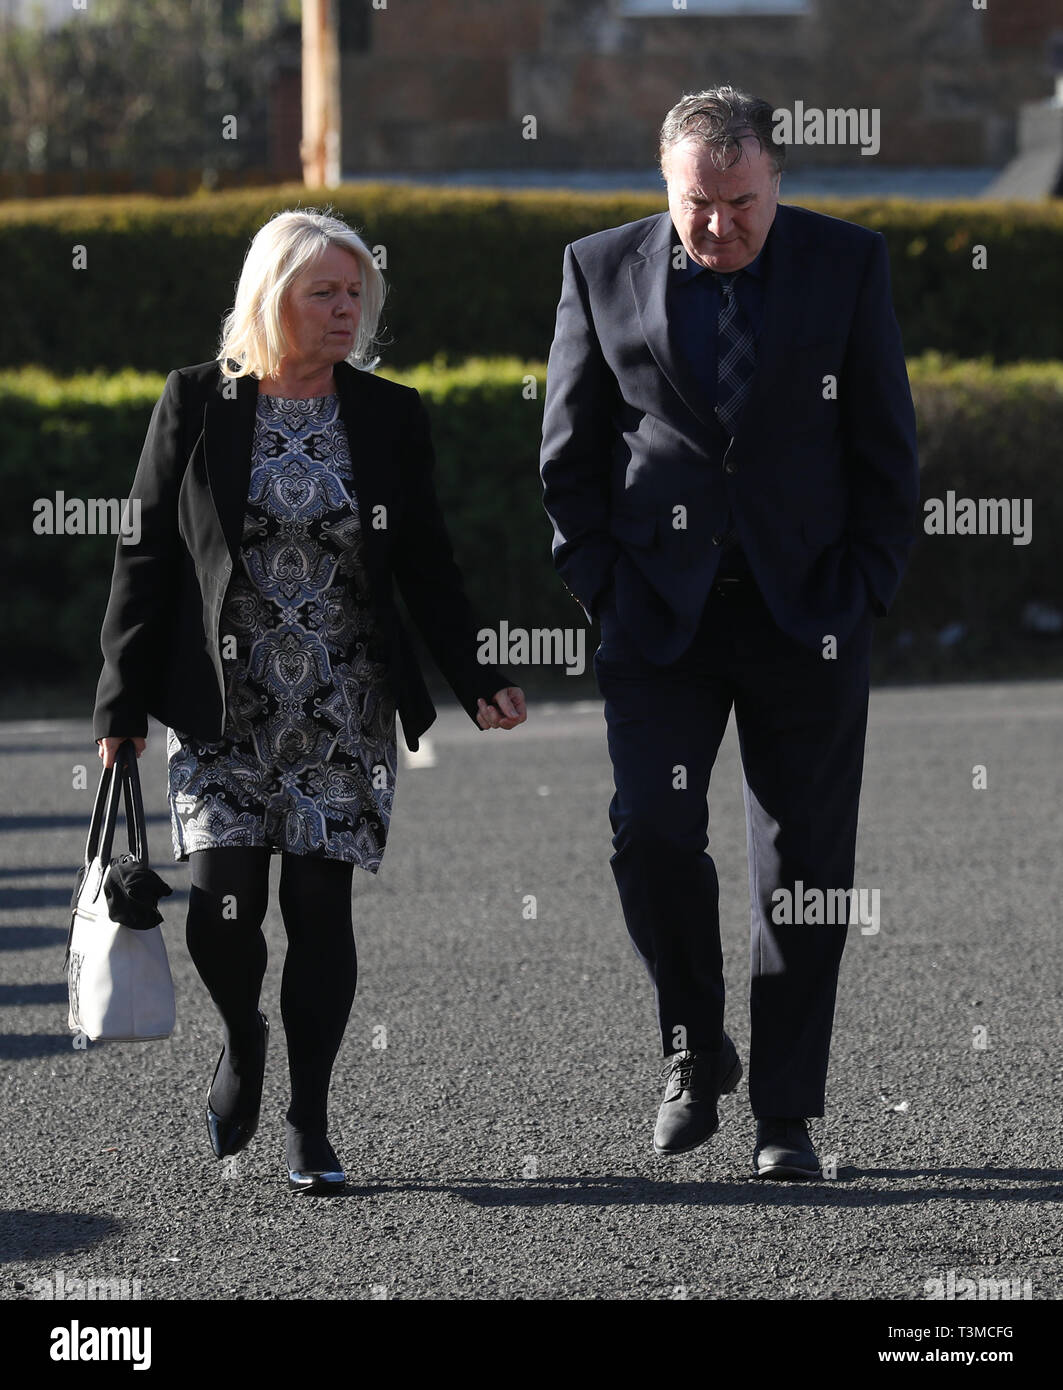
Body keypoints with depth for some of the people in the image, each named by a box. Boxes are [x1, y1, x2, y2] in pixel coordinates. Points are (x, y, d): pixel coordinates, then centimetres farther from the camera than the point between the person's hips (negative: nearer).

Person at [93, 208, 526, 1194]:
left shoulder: (389, 417, 6)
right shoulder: (197, 404, 0)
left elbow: (426, 566, 10)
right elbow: (146, 555, 2)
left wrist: (477, 681, 0)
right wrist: (123, 700, -1)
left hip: (343, 710, 1)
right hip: (222, 707, -1)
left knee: (320, 906, -2)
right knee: (223, 905, -10)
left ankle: (309, 1123, 9)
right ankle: (241, 1038, 22)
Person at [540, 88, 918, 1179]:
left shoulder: (846, 264, 0)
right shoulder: (601, 270, 1)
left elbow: (887, 443, 4)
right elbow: (568, 449, 7)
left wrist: (864, 588, -3)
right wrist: (601, 586, -1)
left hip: (808, 611, 0)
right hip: (661, 614, 0)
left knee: (805, 867, 1)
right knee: (650, 832, -13)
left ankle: (785, 1115, 10)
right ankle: (693, 1049, 11)